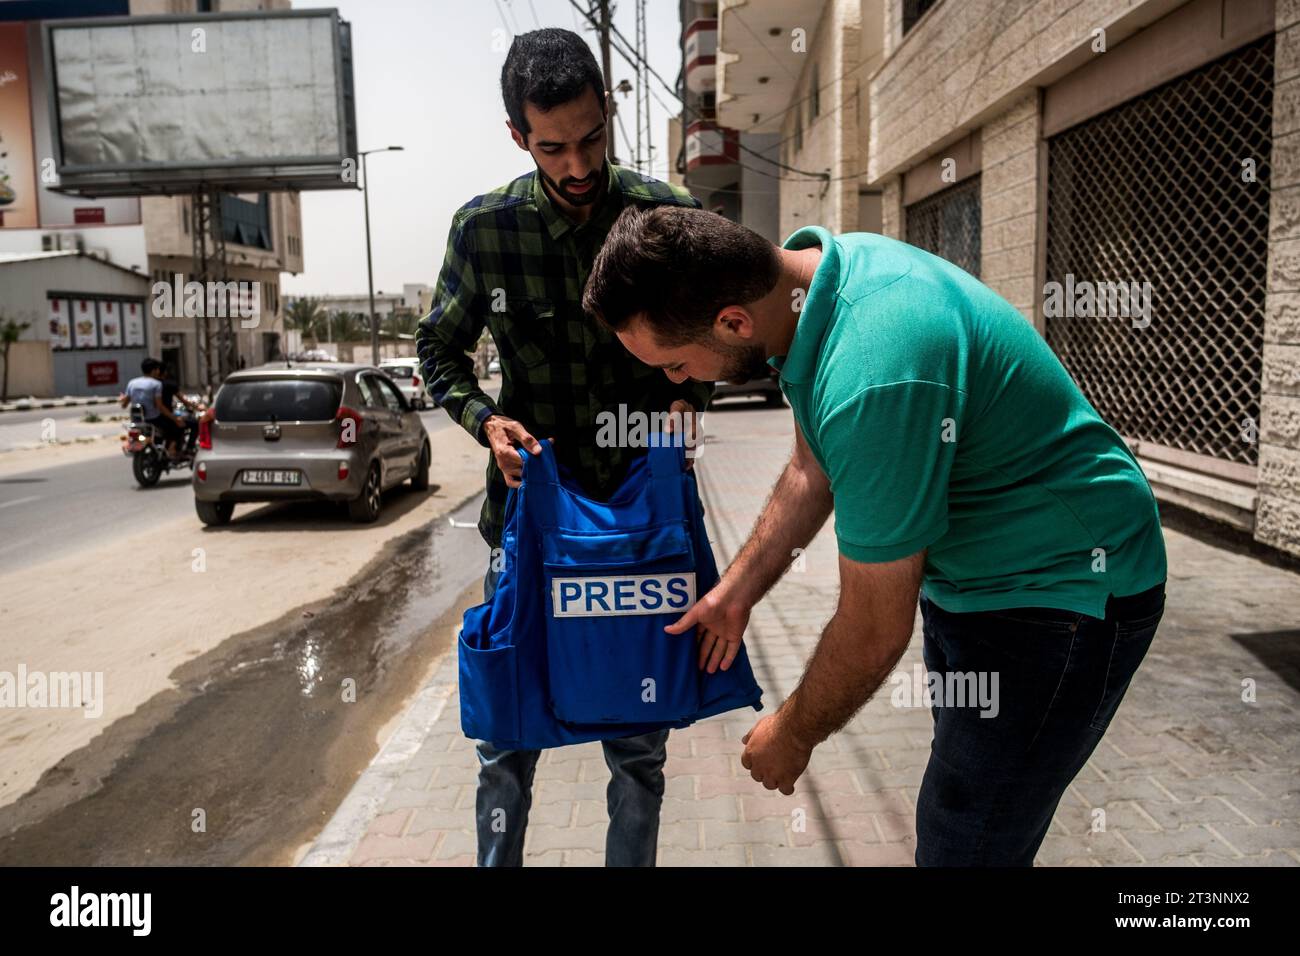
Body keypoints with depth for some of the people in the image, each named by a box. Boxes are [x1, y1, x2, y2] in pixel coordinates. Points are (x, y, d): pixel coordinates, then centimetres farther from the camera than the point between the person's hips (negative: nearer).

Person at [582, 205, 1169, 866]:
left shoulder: (870, 381, -36)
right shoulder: (807, 265, -7)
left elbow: (874, 634, -24)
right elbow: (813, 471, 8)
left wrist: (791, 737, -6)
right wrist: (735, 593, 12)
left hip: (1062, 586, -9)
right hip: (964, 575, 9)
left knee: (965, 845, -3)